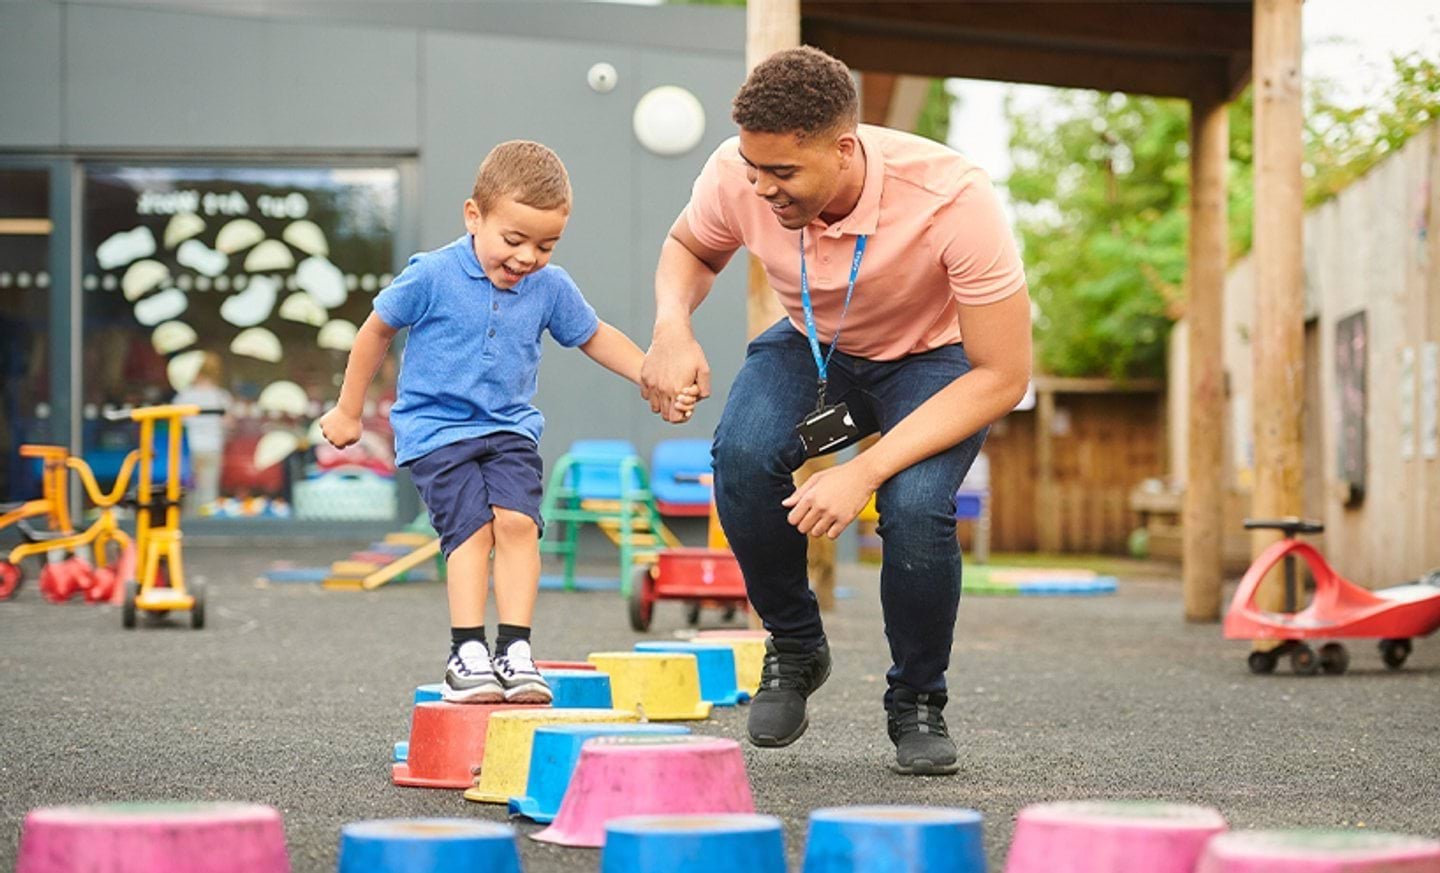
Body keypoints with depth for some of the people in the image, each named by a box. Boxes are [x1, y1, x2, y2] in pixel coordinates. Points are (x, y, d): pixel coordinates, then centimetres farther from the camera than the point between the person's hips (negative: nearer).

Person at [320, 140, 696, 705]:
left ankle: (515, 650, -14)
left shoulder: (551, 287, -1)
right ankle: (467, 653, -16)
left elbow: (595, 338, 16)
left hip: (510, 429, 3)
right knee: (471, 527, -19)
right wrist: (348, 411, 11)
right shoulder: (432, 276, -12)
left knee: (518, 520, -18)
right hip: (435, 429, -3)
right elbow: (378, 330, 3)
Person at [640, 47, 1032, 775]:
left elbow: (1003, 376, -30)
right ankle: (793, 647, -2)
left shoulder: (953, 198, -36)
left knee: (916, 505, -31)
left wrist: (866, 471, -37)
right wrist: (671, 326, -24)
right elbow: (688, 248, 0)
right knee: (742, 454, -30)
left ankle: (917, 703, -1)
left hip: (935, 358, -3)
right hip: (814, 346, 3)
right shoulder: (737, 175, -26)